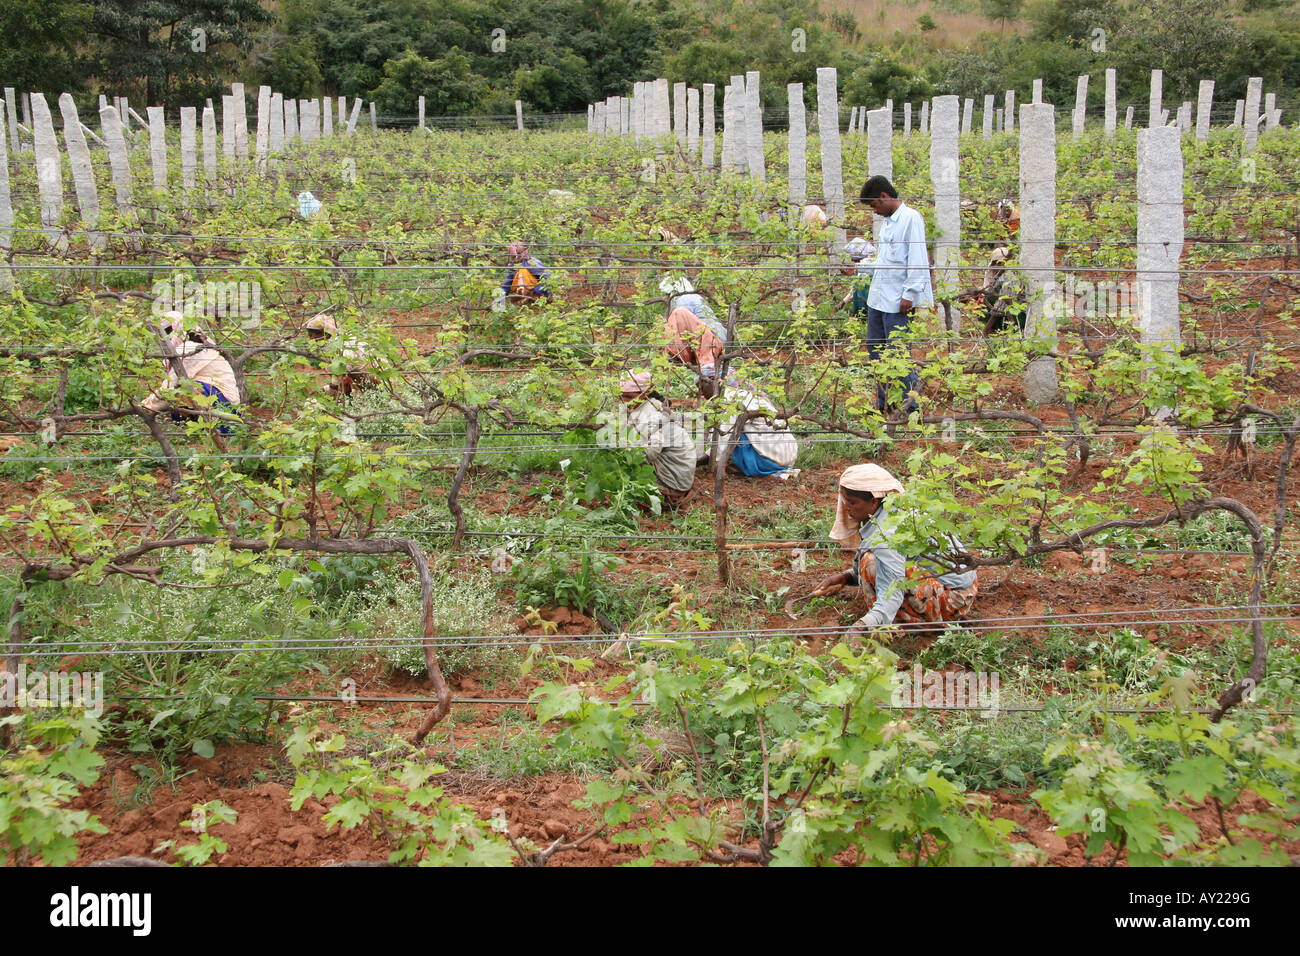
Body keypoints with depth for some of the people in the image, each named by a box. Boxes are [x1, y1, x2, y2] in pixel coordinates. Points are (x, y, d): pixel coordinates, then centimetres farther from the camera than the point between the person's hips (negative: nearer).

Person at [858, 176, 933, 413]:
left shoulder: (911, 219, -10)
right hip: (878, 297, 9)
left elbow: (917, 260, -15)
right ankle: (884, 401, 21)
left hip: (898, 302, -9)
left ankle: (910, 404, 5)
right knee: (875, 349, 11)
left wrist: (909, 295, -18)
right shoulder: (887, 221, 17)